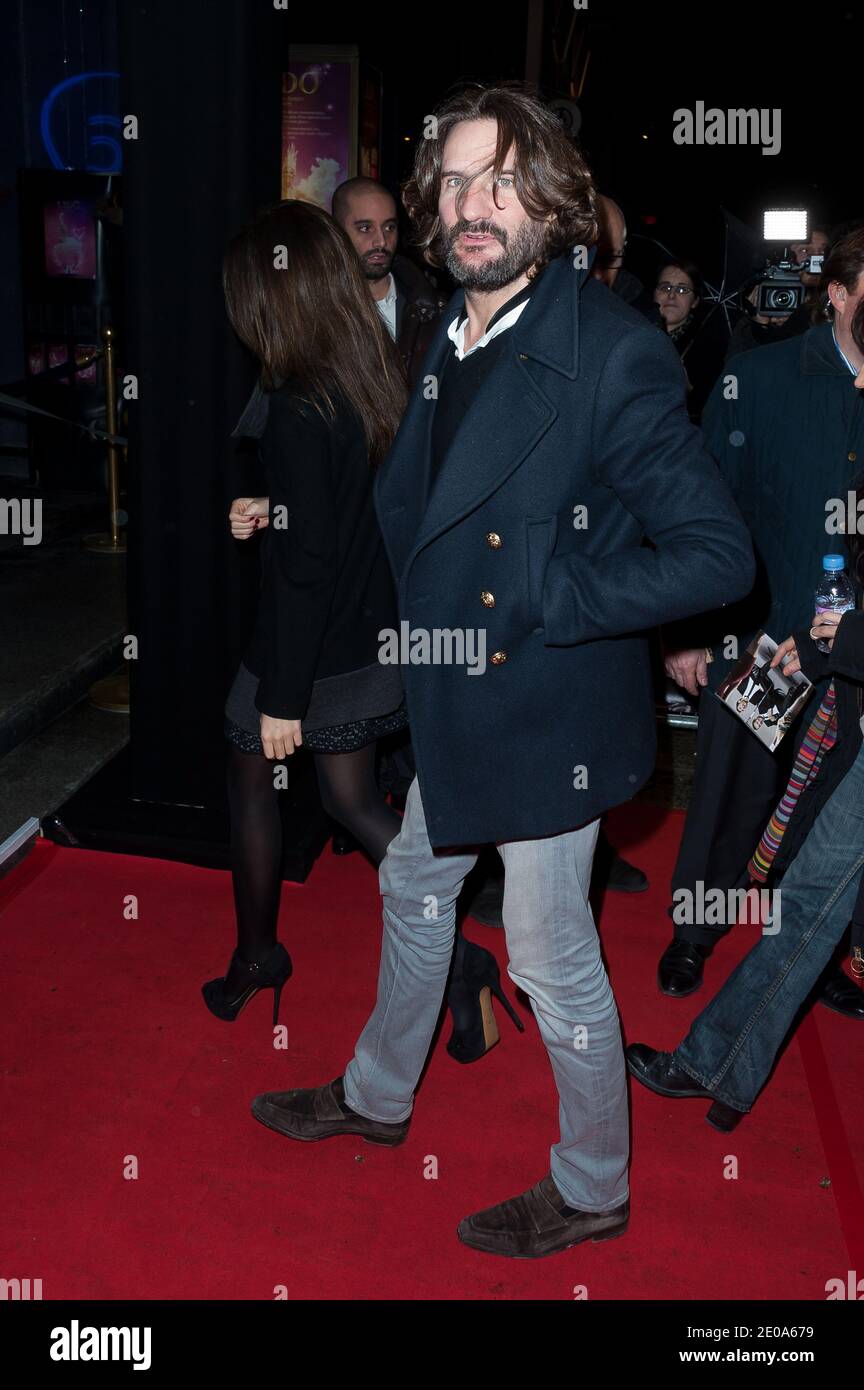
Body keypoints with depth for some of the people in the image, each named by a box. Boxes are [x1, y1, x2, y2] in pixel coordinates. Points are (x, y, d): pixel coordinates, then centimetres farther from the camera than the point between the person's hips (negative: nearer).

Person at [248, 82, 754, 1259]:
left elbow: (718, 553, -24)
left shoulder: (611, 353, -21)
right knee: (414, 891, 24)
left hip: (548, 713, -8)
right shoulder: (453, 338, 5)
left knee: (551, 959, 7)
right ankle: (377, 1097, 50)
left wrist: (545, 602, -24)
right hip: (453, 707, 9)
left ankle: (593, 1190, 33)